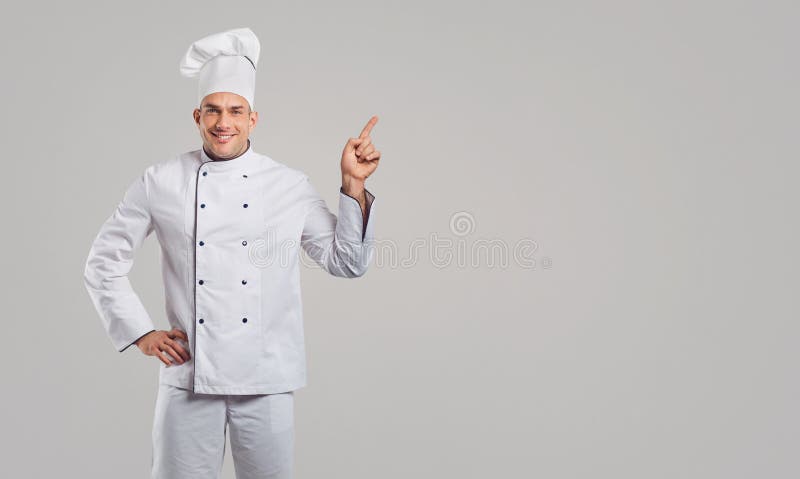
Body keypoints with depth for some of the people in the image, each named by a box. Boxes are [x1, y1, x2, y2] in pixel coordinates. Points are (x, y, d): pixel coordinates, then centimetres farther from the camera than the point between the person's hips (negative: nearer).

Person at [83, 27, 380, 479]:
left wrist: (353, 184, -6)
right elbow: (104, 263, 8)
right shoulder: (160, 183, 1)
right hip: (188, 377, 0)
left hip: (266, 381, 0)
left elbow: (347, 263, 3)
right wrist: (142, 333, 1)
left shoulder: (292, 186, 2)